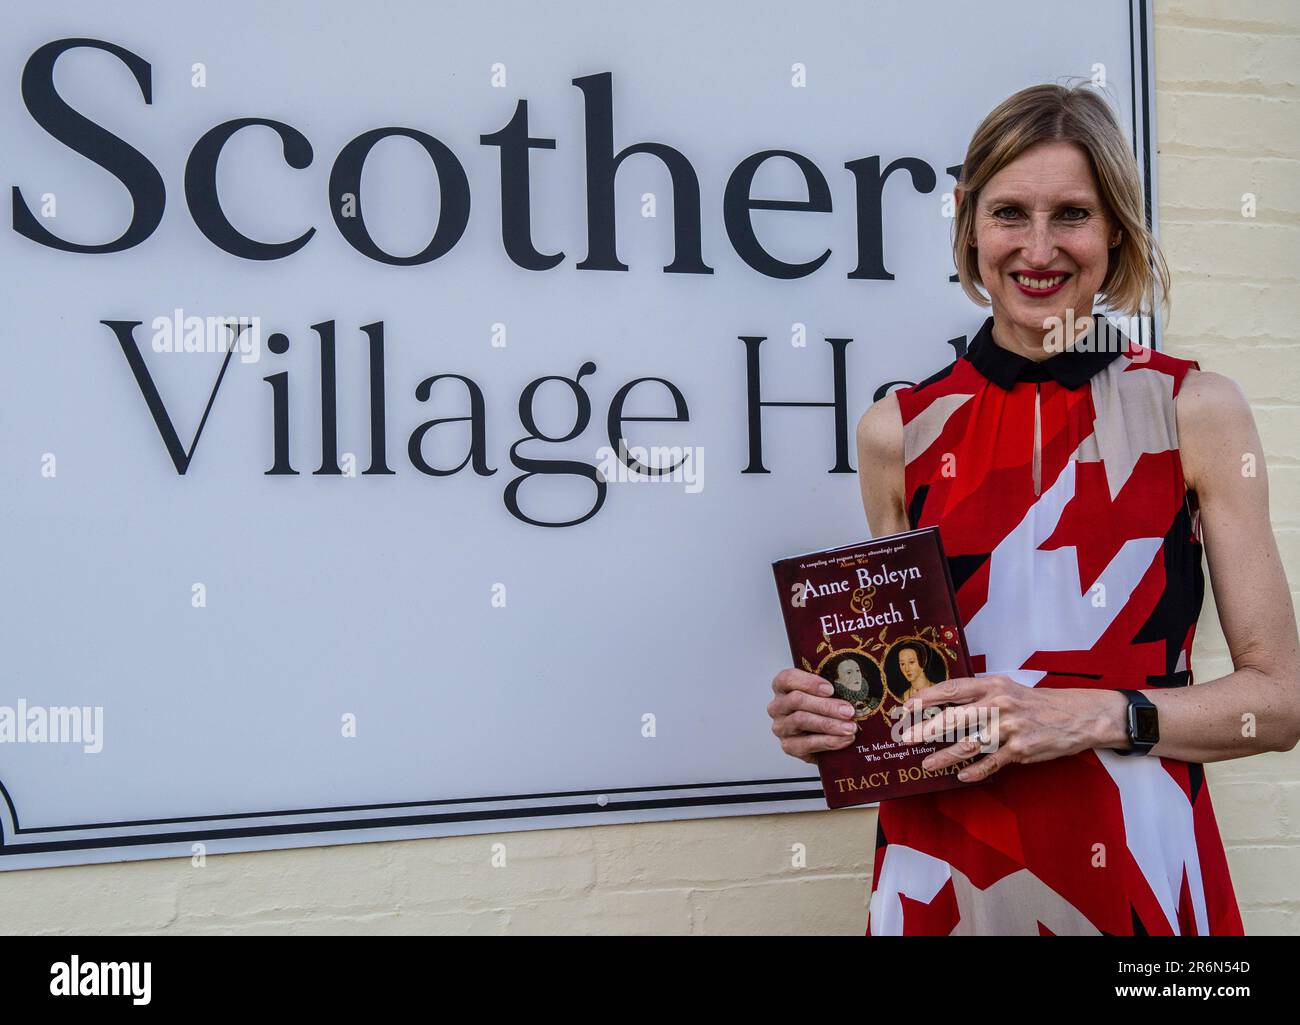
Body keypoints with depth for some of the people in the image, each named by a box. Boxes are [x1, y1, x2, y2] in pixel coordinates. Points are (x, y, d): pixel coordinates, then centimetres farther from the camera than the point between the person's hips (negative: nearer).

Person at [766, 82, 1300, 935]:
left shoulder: (1197, 410, -4)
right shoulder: (900, 431, 1)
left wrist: (1093, 716, -17)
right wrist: (823, 718, -7)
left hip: (1134, 864, -1)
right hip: (941, 871, 2)